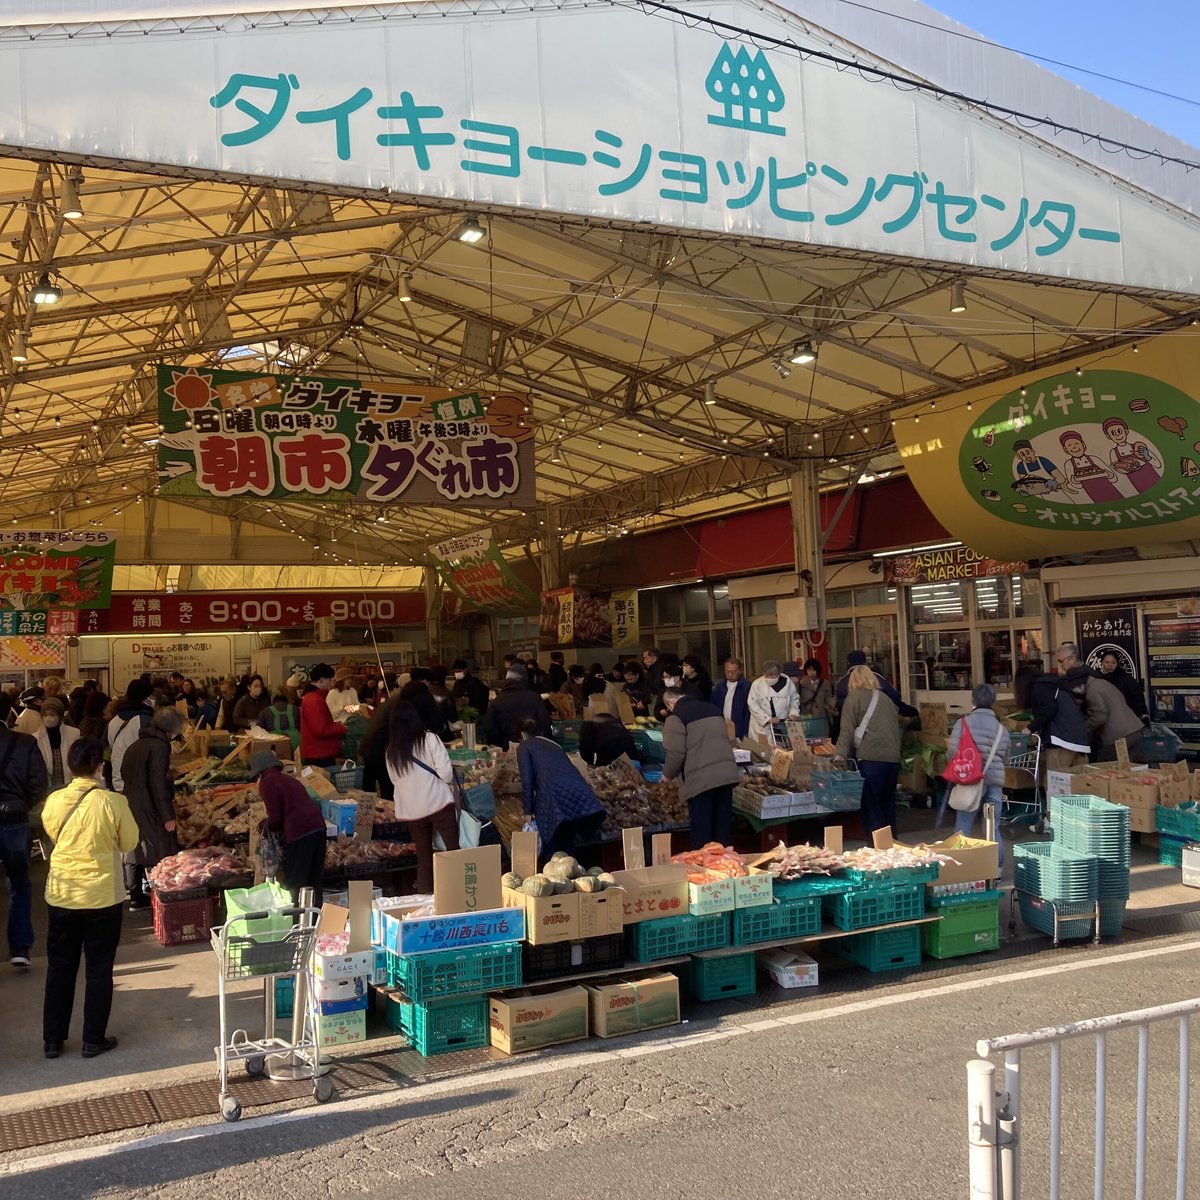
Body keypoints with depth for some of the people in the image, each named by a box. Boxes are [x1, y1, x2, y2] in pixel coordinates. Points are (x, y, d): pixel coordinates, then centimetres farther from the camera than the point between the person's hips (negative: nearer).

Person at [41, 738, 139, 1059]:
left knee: (60, 968, 15)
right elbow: (129, 843, -3)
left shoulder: (54, 802, -7)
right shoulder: (113, 802, -16)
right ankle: (93, 1040, 17)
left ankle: (52, 1040, 23)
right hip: (102, 895, -3)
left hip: (61, 894, 3)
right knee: (98, 970, 10)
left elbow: (53, 835, 11)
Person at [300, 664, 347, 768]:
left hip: (322, 753, 10)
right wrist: (341, 728, -10)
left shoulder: (315, 697, 17)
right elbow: (321, 730, -22)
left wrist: (336, 725, 13)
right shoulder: (313, 700, -17)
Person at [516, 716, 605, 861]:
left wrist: (528, 810, 13)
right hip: (578, 790, 5)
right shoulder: (554, 744, 32)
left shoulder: (524, 747, 16)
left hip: (554, 795, -5)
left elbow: (527, 781, 5)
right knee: (569, 848, 16)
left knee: (552, 852, 7)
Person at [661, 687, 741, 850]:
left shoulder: (676, 716, -4)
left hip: (701, 779, -6)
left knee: (702, 831, 3)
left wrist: (667, 775, 9)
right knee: (722, 828, 15)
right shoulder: (712, 708, 18)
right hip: (727, 774, 7)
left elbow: (676, 752, -9)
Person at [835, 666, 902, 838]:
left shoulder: (855, 696, 4)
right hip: (893, 757, 6)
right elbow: (896, 727, 21)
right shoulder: (885, 698, 20)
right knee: (888, 805, 15)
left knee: (871, 806, -1)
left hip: (871, 758, -6)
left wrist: (841, 756, -4)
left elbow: (847, 730, -2)